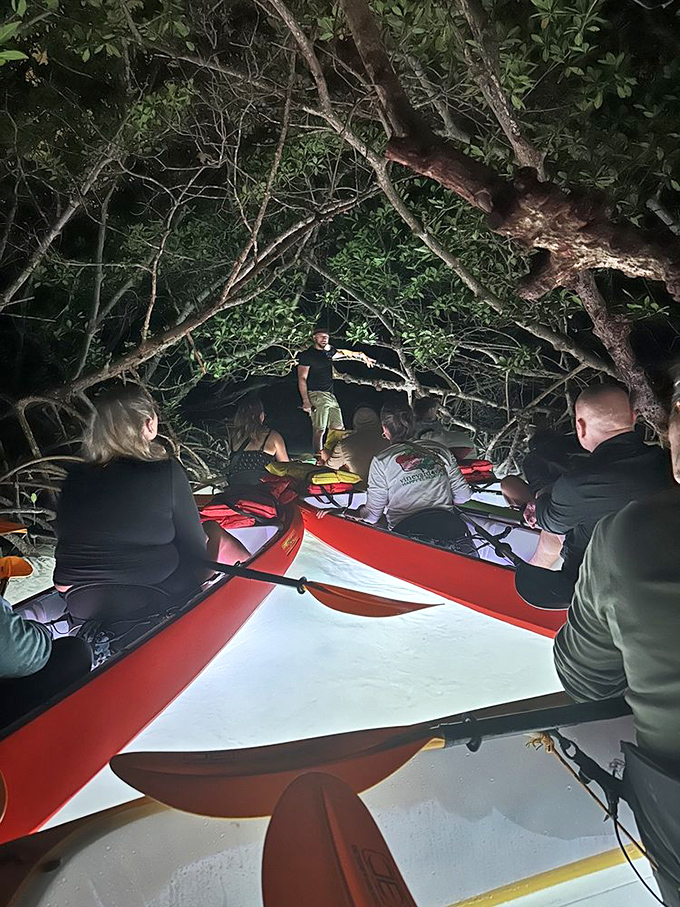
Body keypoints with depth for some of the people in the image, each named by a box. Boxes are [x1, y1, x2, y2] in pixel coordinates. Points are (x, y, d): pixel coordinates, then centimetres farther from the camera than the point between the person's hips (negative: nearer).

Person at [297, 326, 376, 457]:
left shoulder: (328, 352, 16)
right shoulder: (307, 355, -2)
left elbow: (344, 353, 37)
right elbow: (302, 379, -7)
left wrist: (362, 356, 45)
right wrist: (306, 401, -17)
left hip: (331, 396, 7)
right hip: (317, 395, -7)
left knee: (338, 429, 0)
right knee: (319, 430, -14)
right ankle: (319, 459, -12)